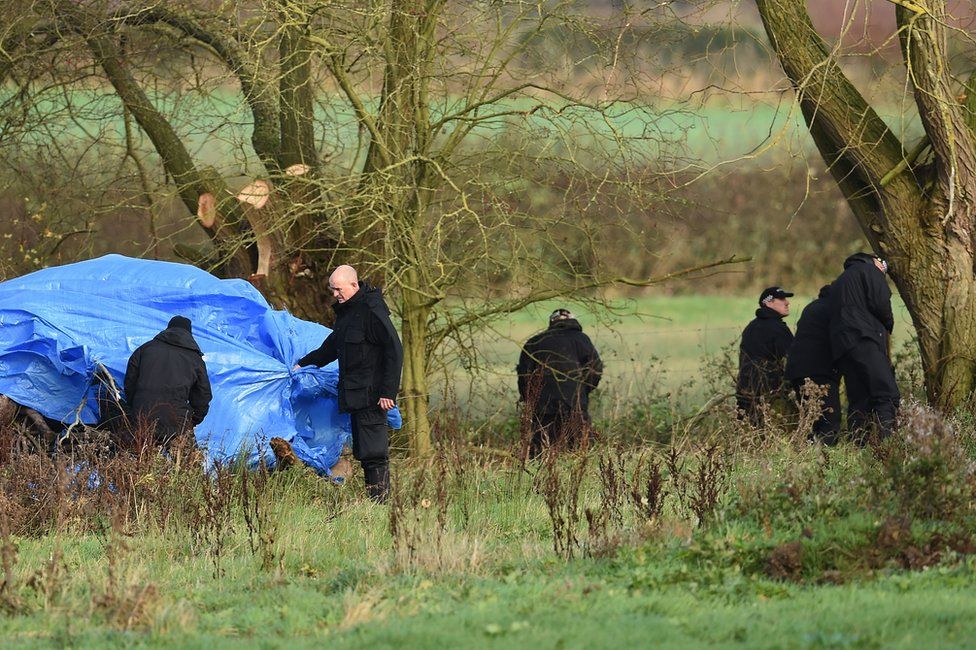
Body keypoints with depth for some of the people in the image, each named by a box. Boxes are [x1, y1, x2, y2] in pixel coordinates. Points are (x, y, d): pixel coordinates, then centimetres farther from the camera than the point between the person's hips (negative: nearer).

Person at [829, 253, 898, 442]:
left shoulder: (839, 282, 33)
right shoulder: (870, 270, 8)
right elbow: (880, 304, -4)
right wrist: (889, 325, 14)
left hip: (840, 346, 8)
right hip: (863, 341, -8)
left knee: (858, 401, 5)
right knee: (887, 395, -16)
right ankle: (886, 441, -30)